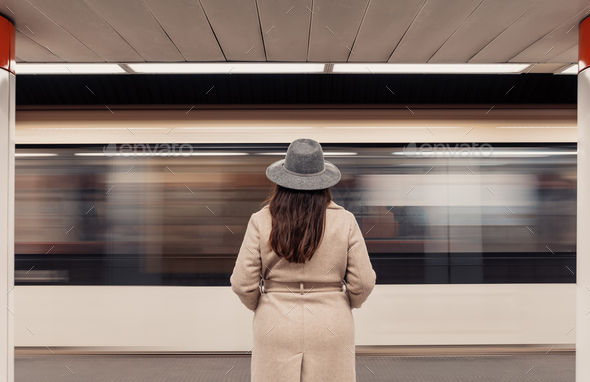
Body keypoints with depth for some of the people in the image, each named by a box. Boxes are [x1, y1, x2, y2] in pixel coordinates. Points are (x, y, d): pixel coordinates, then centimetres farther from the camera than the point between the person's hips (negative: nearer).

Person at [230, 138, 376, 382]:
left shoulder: (261, 221, -9)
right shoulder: (345, 221, -8)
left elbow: (243, 282, -7)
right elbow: (362, 281, -5)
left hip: (276, 326, 0)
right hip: (330, 329, 0)